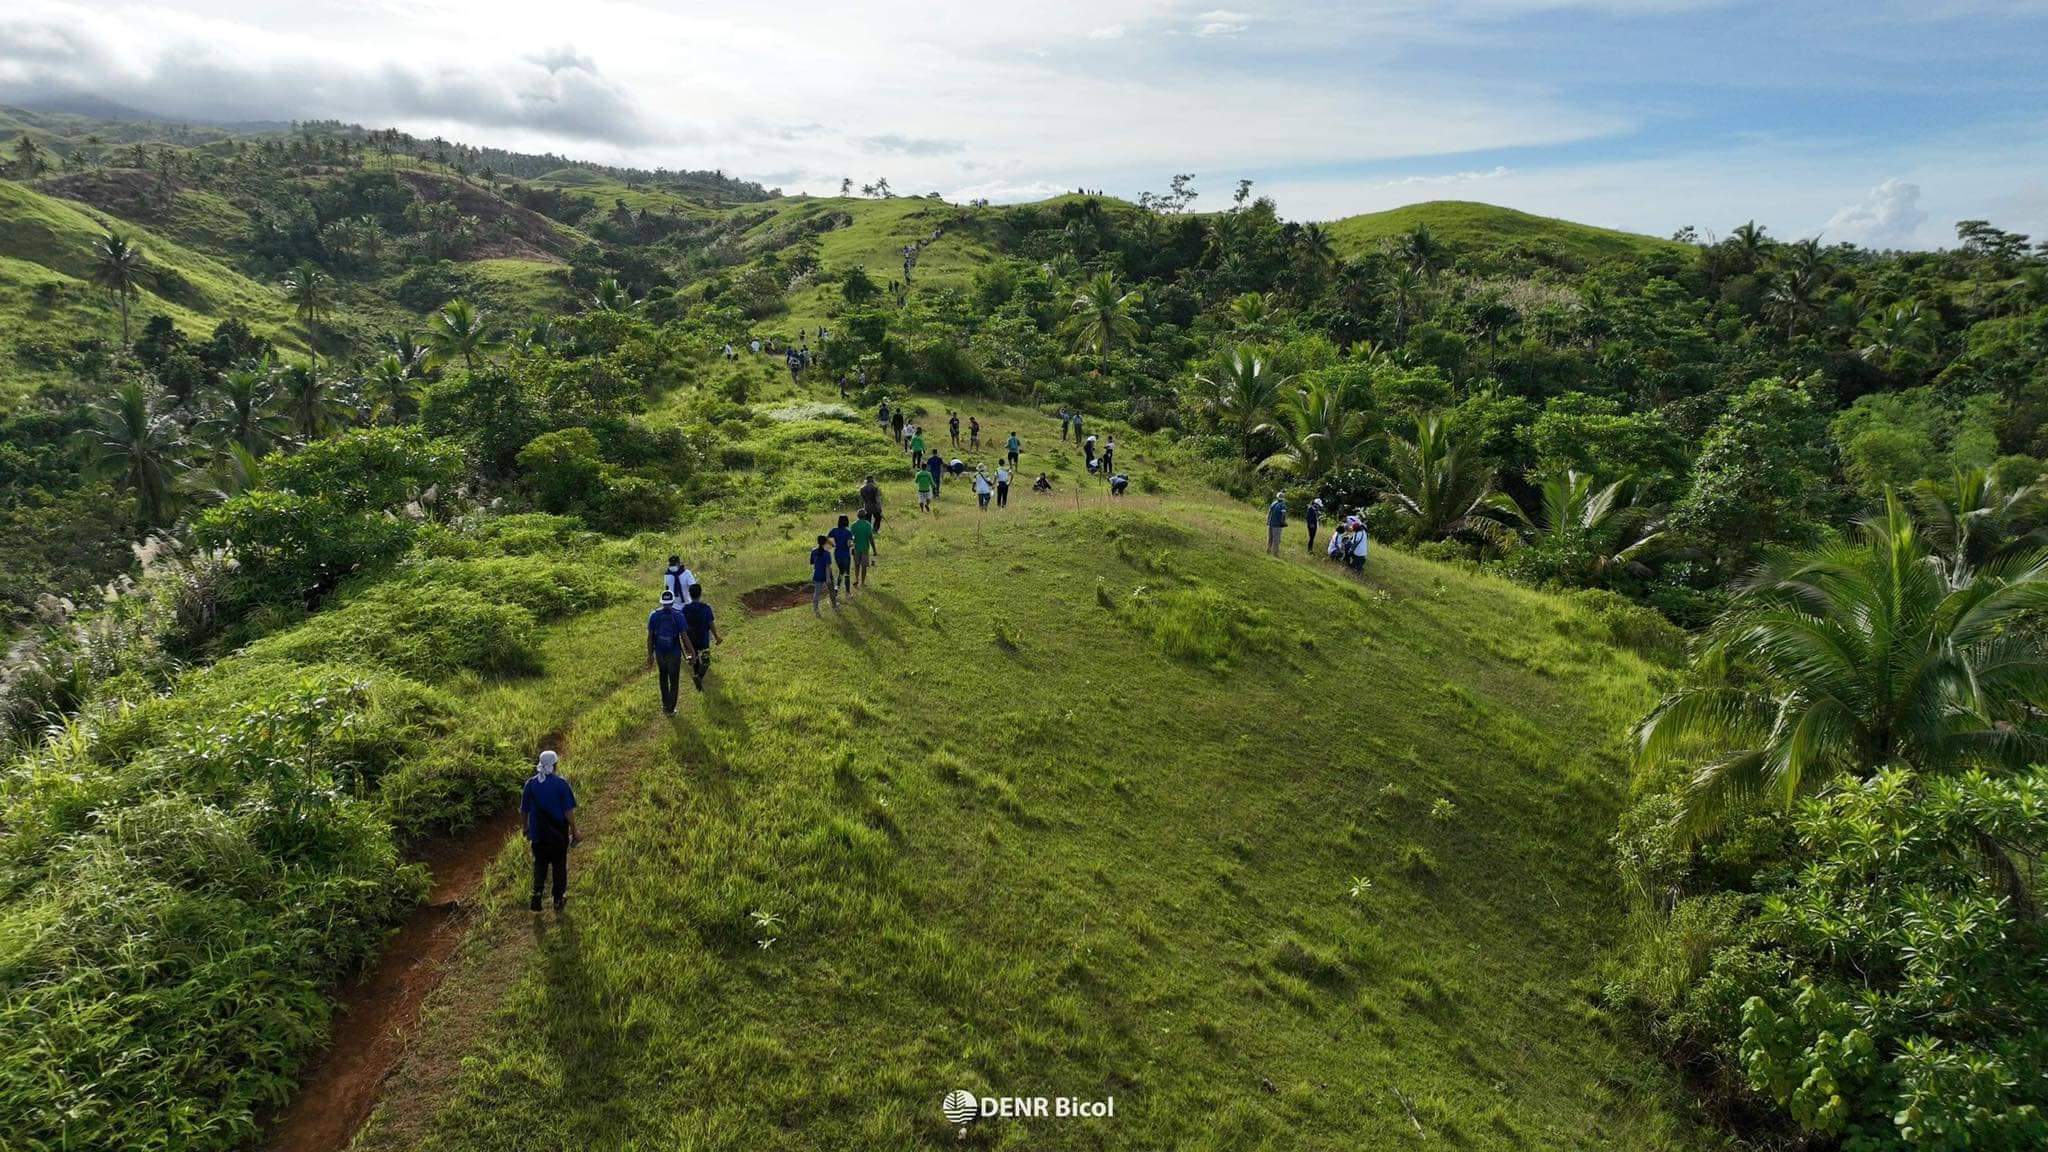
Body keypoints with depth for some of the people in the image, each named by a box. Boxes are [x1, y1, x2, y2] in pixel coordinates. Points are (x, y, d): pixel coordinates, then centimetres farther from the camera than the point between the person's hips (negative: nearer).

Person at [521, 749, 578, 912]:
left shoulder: (531, 784, -8)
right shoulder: (561, 783, -16)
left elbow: (524, 810, 2)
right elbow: (568, 811, -13)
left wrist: (526, 829, 18)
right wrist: (574, 831, -2)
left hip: (538, 833, 2)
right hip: (559, 833, -2)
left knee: (540, 864, 19)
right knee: (559, 865, 14)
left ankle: (536, 897, 8)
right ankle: (558, 900, 24)